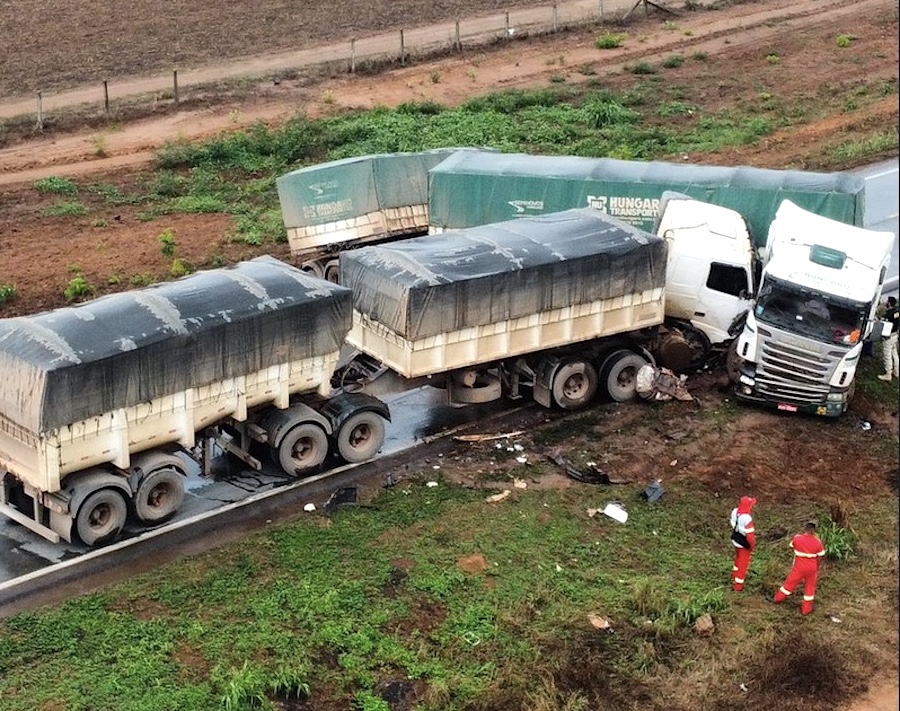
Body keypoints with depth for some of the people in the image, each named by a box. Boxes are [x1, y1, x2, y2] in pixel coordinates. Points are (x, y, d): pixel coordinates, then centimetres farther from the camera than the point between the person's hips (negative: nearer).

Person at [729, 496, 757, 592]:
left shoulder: (735, 511, -15)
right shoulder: (747, 518, -37)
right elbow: (750, 535, -29)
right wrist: (753, 545, -10)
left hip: (736, 540, 7)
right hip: (744, 545, -7)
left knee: (738, 560, 32)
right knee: (743, 564, 14)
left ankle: (735, 577, 55)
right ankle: (738, 586, 27)